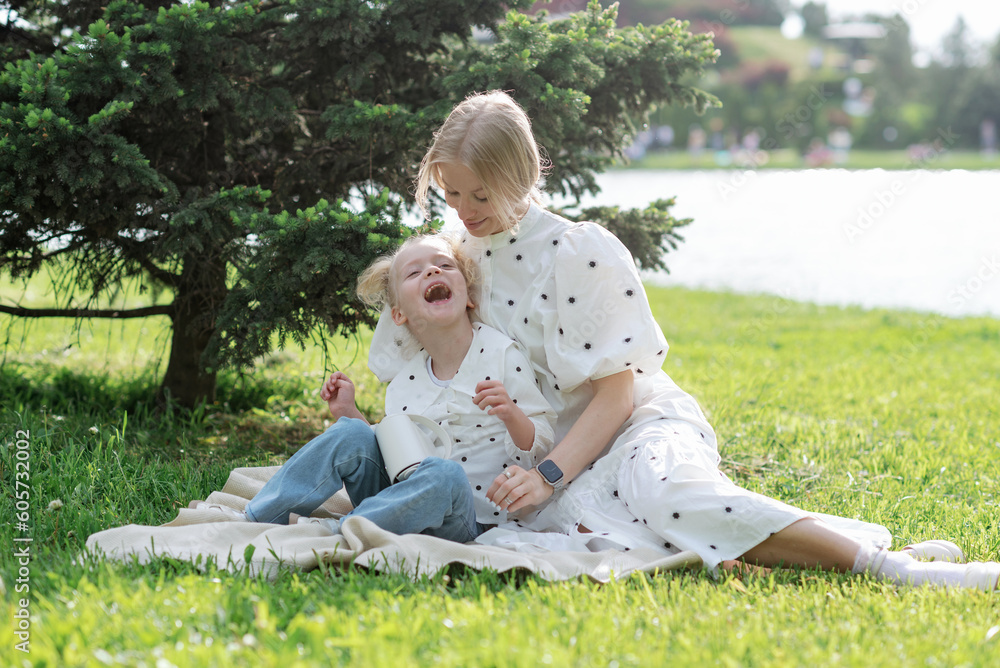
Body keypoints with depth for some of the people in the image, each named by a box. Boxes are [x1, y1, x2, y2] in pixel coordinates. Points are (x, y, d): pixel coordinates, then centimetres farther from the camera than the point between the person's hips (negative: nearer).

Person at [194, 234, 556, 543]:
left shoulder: (501, 354, -3)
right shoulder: (401, 387, 9)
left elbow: (540, 445, -4)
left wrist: (512, 415, -25)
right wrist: (350, 414, 4)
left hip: (466, 521, -4)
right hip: (404, 499, 4)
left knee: (443, 474, -37)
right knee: (352, 434, -16)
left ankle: (337, 530, -29)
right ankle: (255, 518, -14)